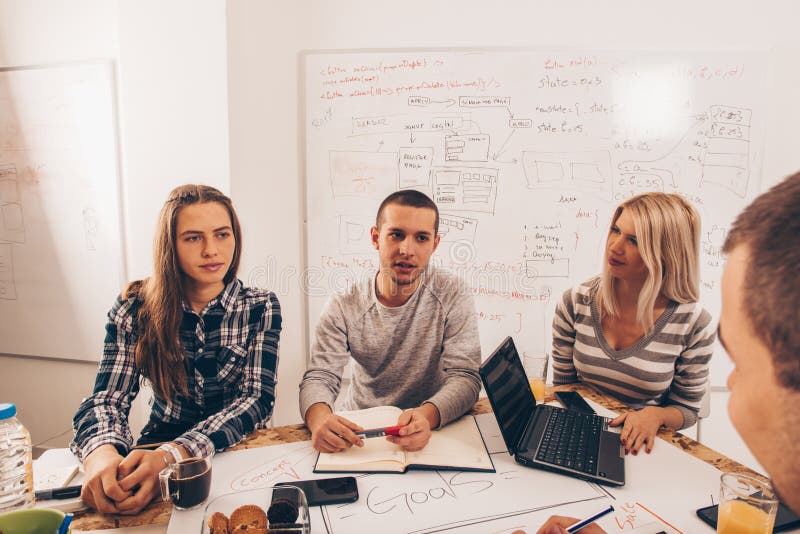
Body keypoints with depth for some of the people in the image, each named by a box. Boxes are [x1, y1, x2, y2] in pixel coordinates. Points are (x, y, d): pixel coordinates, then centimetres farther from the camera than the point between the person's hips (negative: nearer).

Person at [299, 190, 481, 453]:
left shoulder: (453, 296, -9)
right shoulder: (343, 307, -8)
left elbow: (465, 377, -14)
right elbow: (319, 378, -10)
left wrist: (427, 415, -36)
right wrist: (320, 417, -35)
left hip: (429, 432, 0)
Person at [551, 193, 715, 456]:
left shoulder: (693, 325, -11)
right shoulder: (575, 302, -6)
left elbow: (686, 409, 2)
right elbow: (561, 387, 4)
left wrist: (655, 415, -18)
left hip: (639, 446, 0)